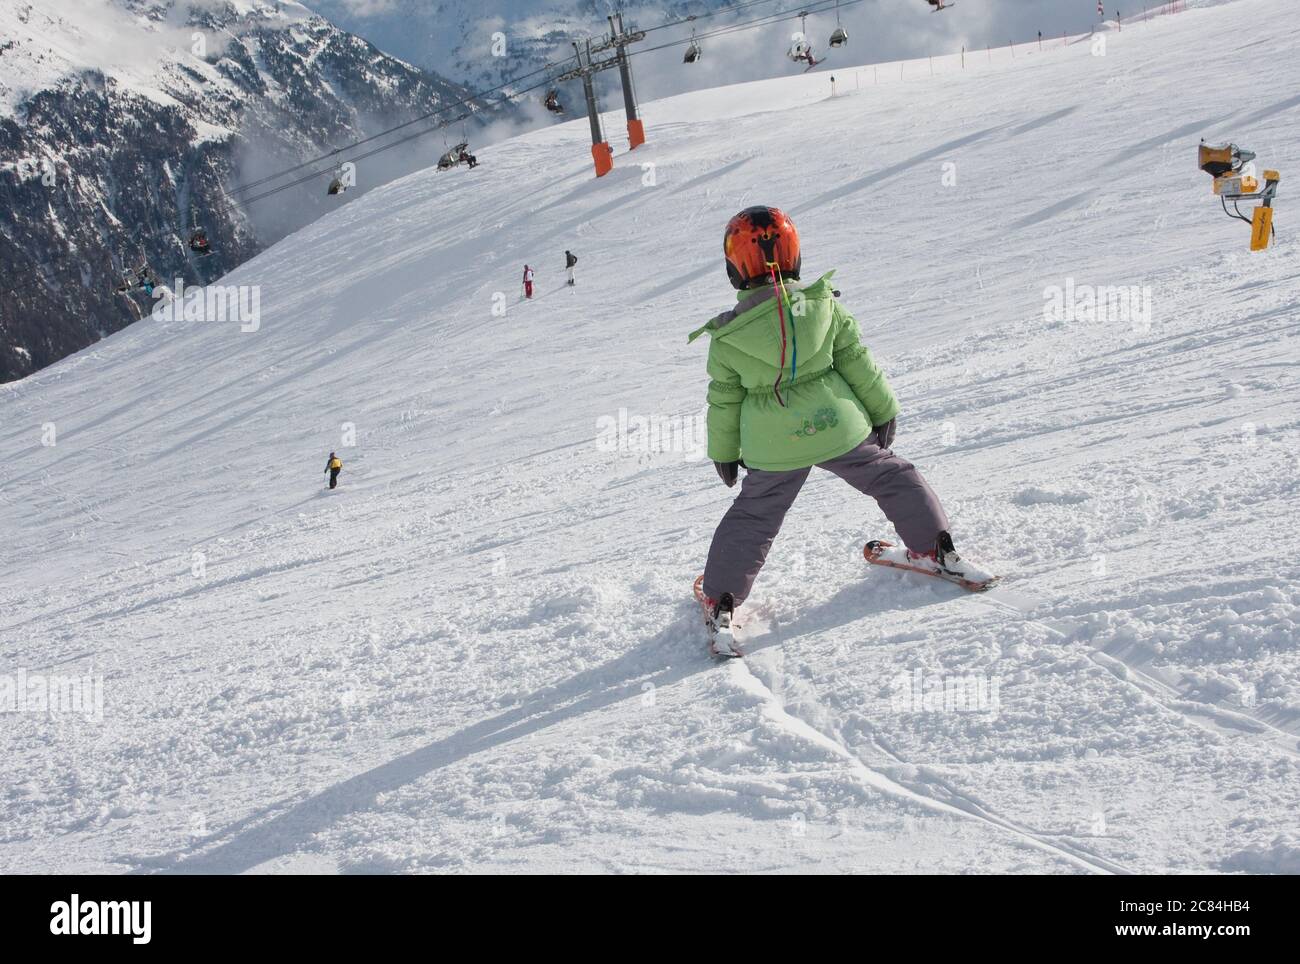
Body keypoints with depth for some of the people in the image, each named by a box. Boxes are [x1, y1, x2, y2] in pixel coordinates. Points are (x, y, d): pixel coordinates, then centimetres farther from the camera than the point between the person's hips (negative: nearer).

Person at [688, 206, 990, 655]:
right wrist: (883, 411, 13)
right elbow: (859, 365, 1)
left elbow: (724, 401, 2)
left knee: (752, 518, 15)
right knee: (890, 475, 22)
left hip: (773, 447, 0)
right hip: (838, 427, 0)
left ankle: (721, 599, 16)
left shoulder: (728, 339, -7)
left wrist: (724, 453, 15)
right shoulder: (824, 306, -6)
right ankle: (936, 548, 24)